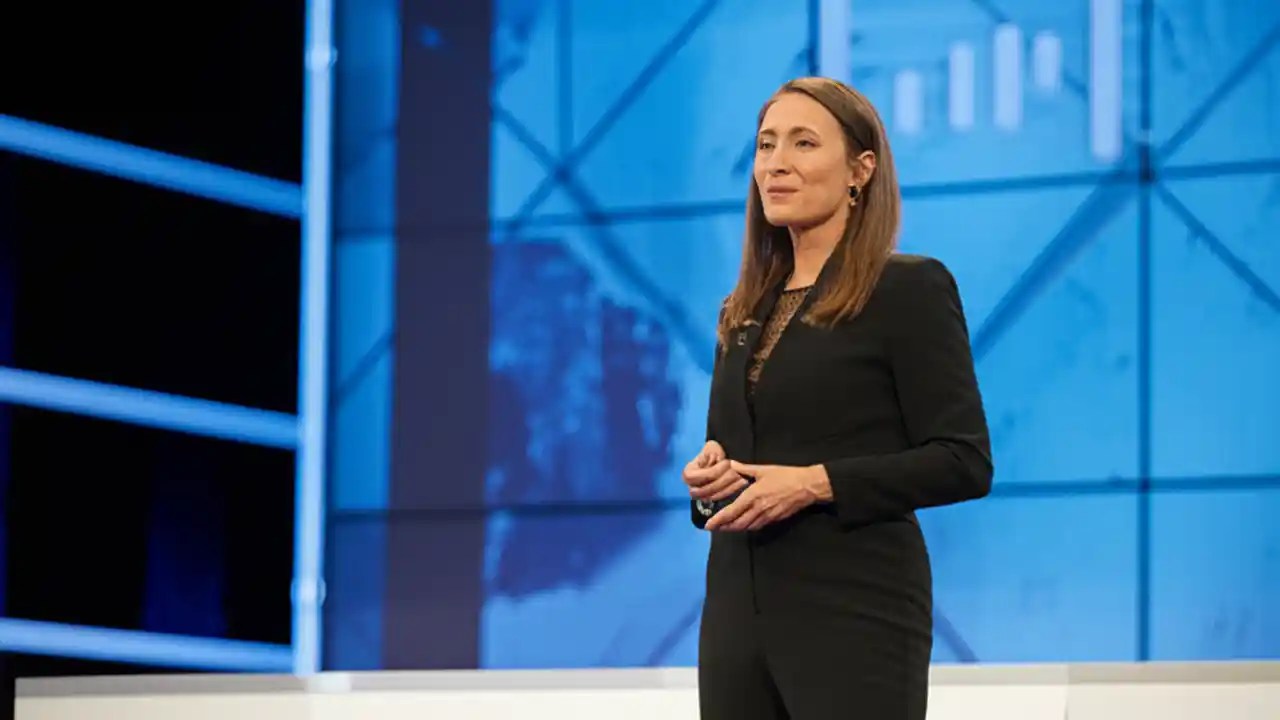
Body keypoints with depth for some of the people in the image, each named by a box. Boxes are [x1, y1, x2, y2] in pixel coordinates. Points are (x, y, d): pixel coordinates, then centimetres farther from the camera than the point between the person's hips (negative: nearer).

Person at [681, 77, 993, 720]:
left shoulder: (911, 288, -3)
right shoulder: (744, 312, 17)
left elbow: (964, 462, -10)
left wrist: (816, 482, -18)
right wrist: (708, 475, 0)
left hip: (856, 611, -6)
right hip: (738, 611, 7)